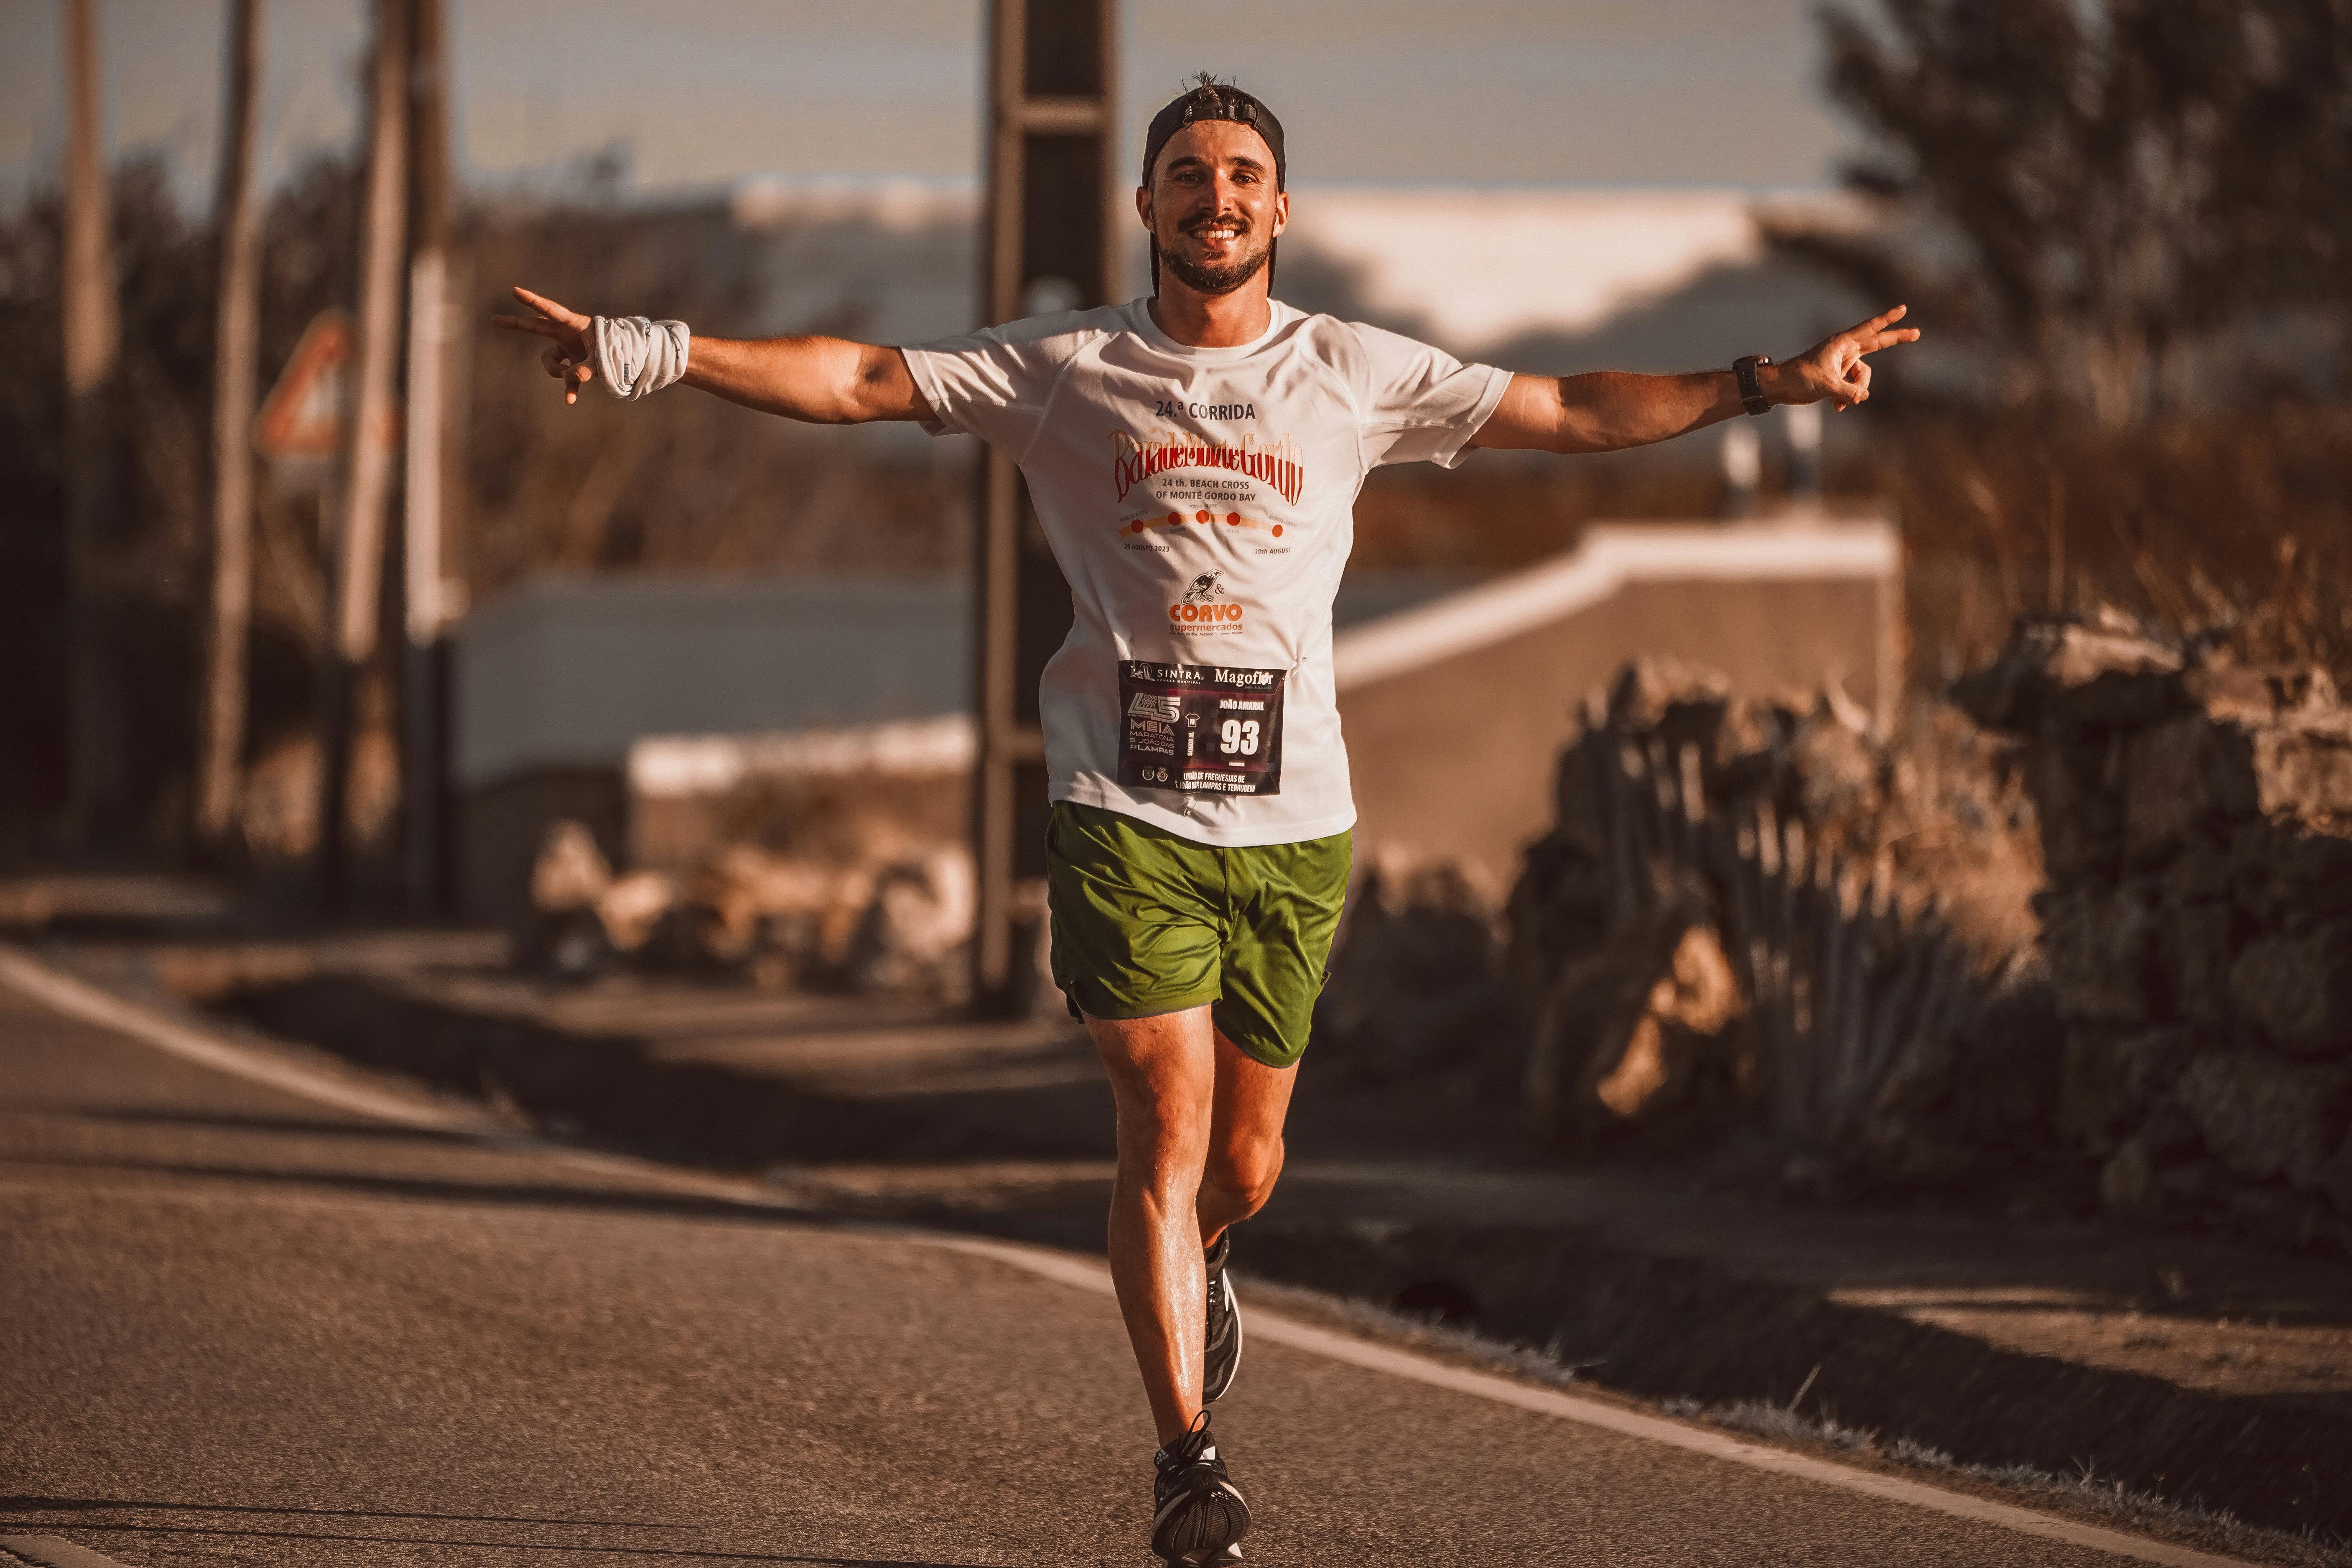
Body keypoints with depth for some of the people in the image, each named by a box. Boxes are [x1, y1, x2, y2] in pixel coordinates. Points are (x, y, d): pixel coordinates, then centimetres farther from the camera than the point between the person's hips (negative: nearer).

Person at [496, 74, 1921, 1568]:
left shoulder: (1356, 376, 8)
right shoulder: (1066, 370, 5)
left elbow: (1571, 411, 12)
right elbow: (858, 380, 2)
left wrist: (1768, 382, 7)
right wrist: (655, 354, -8)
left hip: (1294, 821, 2)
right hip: (1126, 812, -2)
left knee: (1246, 1151, 7)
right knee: (1168, 1118, -12)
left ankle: (1202, 1264, 44)